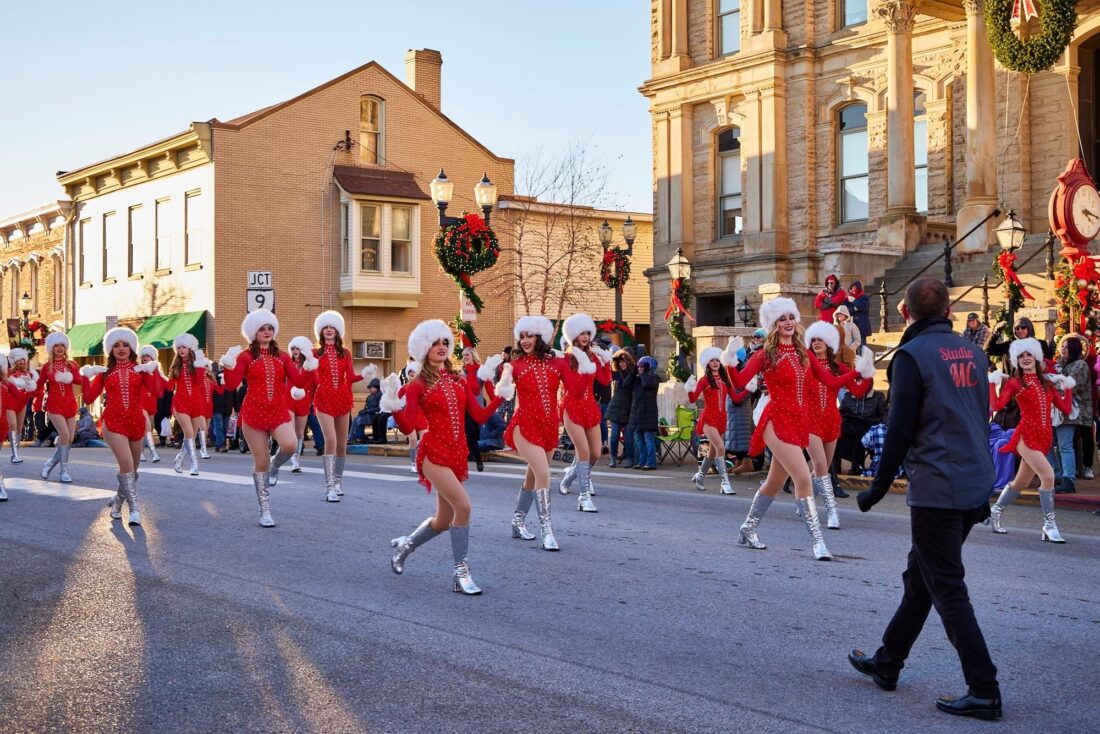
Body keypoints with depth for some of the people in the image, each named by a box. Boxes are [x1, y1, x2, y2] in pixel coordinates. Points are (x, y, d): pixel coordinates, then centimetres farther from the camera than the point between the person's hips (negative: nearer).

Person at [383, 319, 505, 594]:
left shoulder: (460, 380, 11)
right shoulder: (418, 385, -4)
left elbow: (480, 416, 6)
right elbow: (408, 427, -12)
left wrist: (502, 392, 3)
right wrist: (393, 404, -26)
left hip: (458, 455, 6)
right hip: (434, 454, -6)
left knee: (443, 521, 12)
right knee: (463, 505, -23)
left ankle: (405, 544, 41)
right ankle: (461, 573, -12)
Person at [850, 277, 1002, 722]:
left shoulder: (912, 355, -11)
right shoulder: (972, 353, 11)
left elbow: (900, 430, -15)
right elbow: (982, 421, 17)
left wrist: (878, 488, -6)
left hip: (936, 490, -8)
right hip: (974, 488, 8)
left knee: (947, 590, -2)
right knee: (919, 578, 18)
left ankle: (984, 692, -2)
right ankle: (887, 663, 30)